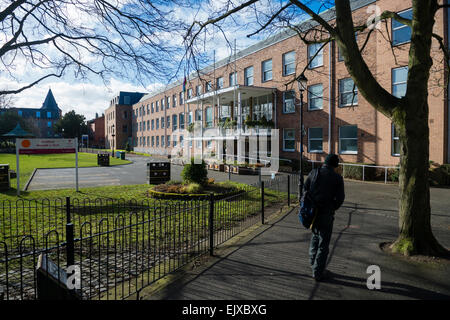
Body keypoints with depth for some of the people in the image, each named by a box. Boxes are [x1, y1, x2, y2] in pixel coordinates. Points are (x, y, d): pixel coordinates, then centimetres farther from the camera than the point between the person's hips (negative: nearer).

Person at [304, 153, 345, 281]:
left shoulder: (313, 173, 2)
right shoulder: (337, 178, -4)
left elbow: (304, 190, 2)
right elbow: (340, 198, -6)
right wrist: (332, 209, 11)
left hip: (312, 211, 4)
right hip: (326, 213, -4)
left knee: (315, 236, 26)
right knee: (323, 242, 7)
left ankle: (313, 262, 36)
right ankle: (318, 272, 14)